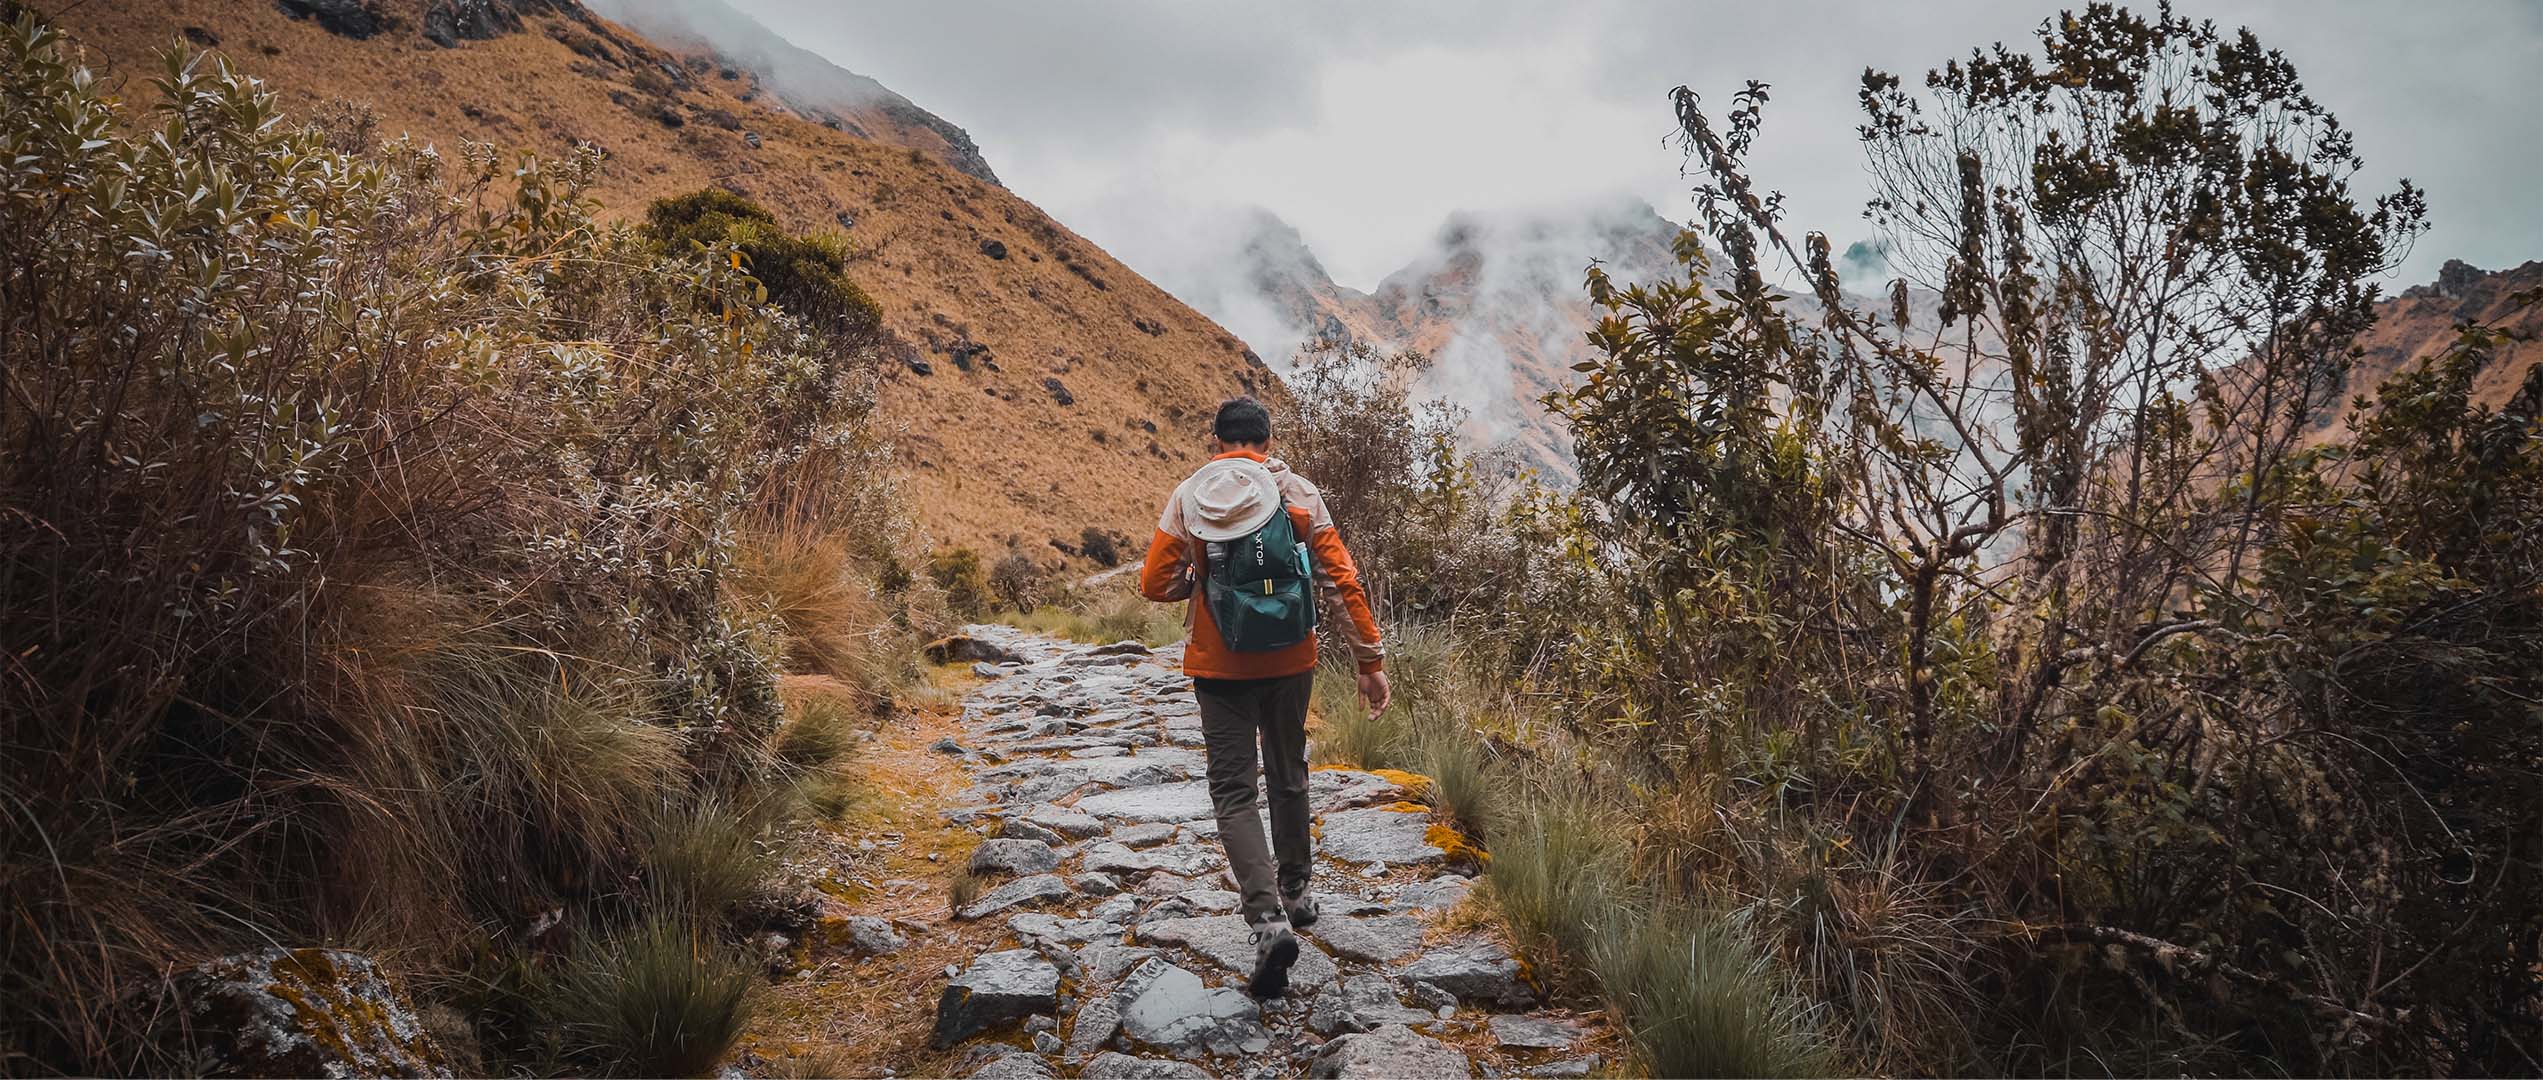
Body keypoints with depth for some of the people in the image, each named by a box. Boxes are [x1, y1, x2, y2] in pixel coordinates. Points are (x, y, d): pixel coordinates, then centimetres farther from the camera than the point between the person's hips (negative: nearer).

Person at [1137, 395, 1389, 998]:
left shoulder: (1187, 500, -5)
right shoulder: (1299, 495, -3)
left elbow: (1155, 585, -4)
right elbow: (1341, 581, -6)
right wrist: (1370, 660, 1)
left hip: (1218, 667, -2)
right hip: (1290, 664, 2)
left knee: (1233, 793, 2)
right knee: (1288, 780, 21)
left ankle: (1269, 917, -15)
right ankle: (1295, 893, 36)